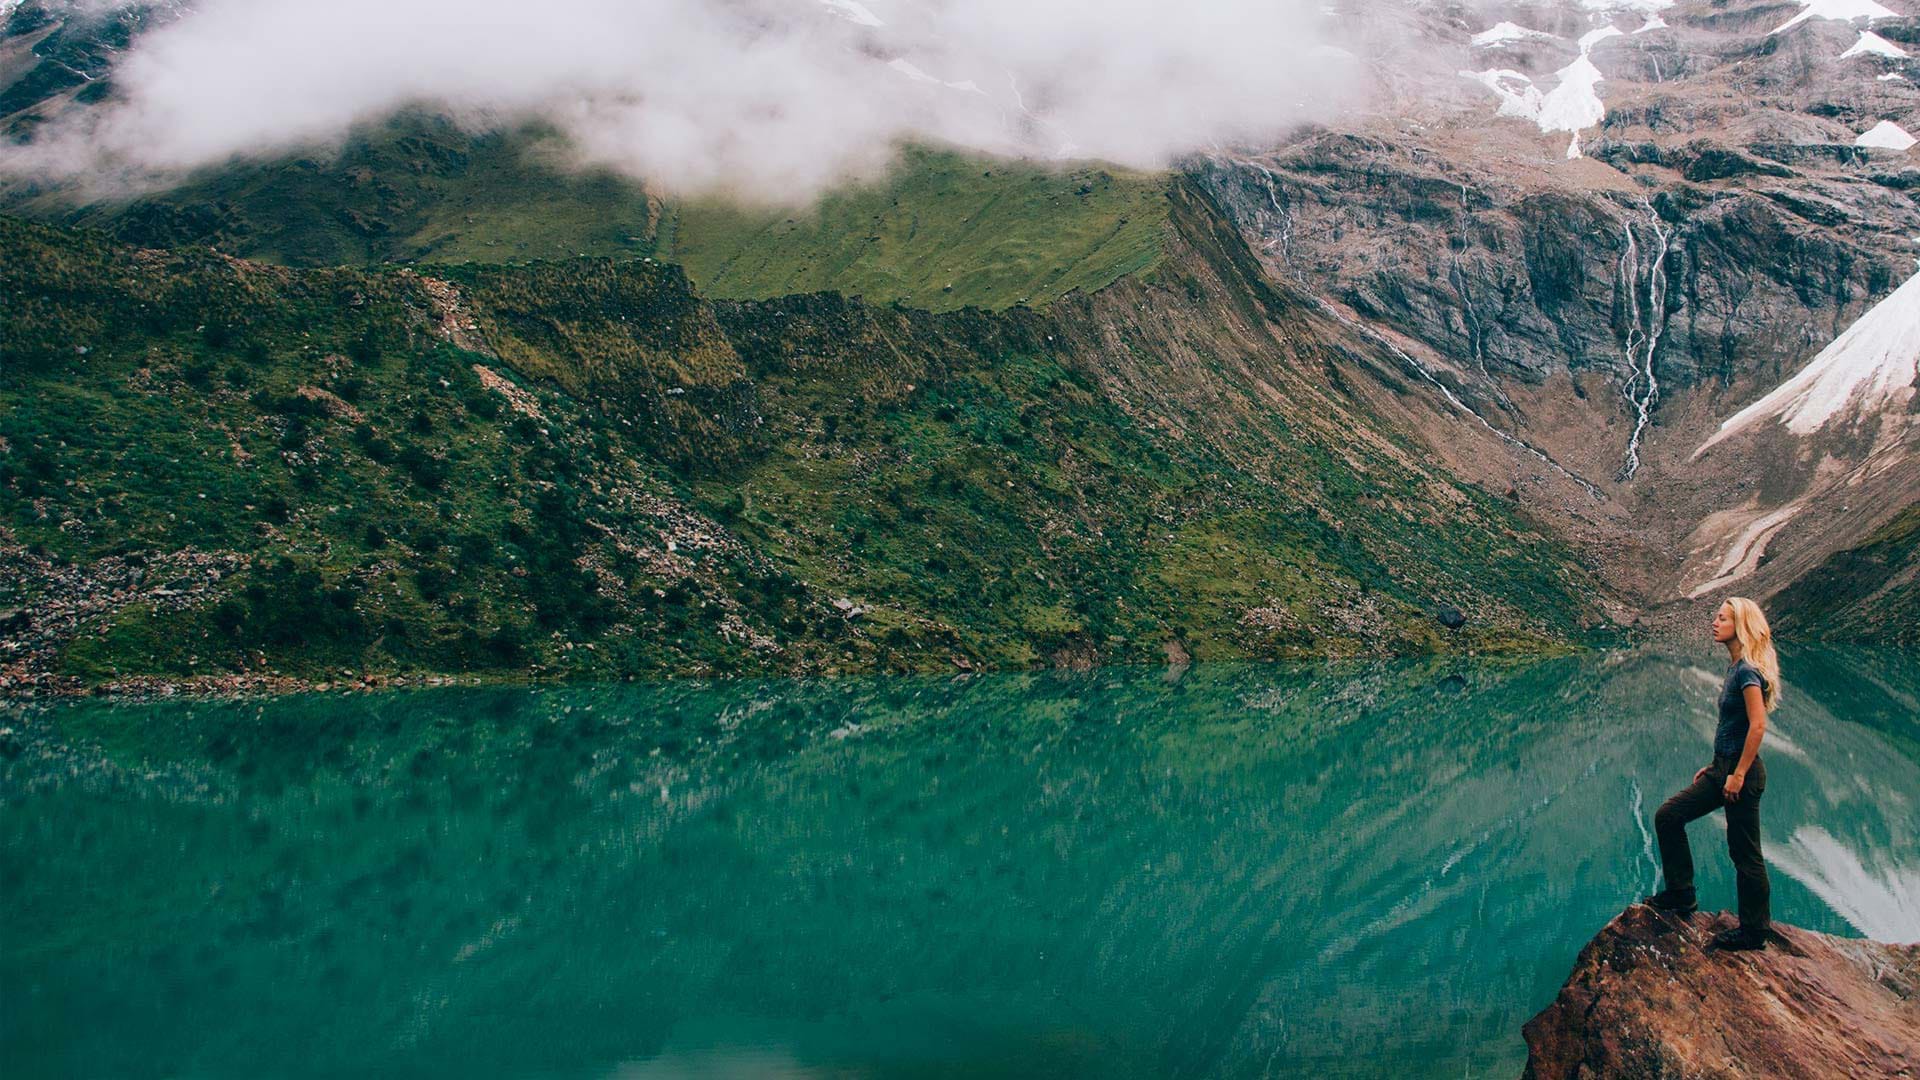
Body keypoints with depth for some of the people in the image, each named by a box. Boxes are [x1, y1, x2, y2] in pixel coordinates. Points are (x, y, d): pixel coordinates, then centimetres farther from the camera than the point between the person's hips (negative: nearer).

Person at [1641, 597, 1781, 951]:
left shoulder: (1748, 671, -17)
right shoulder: (1736, 668, 12)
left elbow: (1757, 726, -24)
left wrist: (1739, 774, -22)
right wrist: (1715, 766, 20)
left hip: (1742, 774, -10)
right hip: (1724, 769, 10)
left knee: (1745, 852, 1)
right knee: (1668, 816, 10)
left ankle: (1753, 932, 13)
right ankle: (1680, 894, 19)